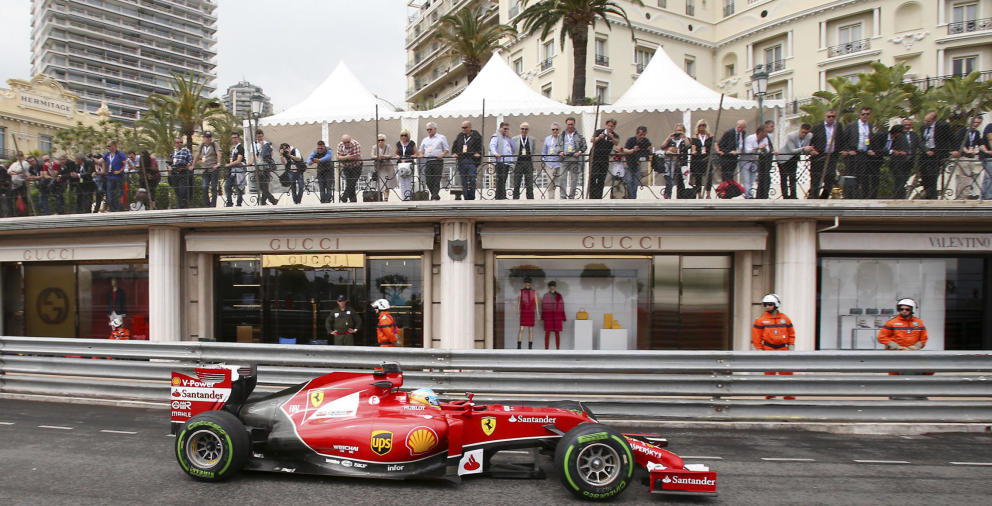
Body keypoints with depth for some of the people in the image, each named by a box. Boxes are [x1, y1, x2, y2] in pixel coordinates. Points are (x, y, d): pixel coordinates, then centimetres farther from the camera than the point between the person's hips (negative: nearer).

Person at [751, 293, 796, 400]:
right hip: (768, 349, -2)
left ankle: (789, 396, 9)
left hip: (783, 349, 2)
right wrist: (759, 350, -4)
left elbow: (791, 334, 15)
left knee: (786, 373, 0)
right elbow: (756, 336, 0)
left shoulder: (785, 319, 7)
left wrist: (791, 346, 8)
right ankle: (770, 396, 11)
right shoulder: (761, 320, -1)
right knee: (769, 373, 2)